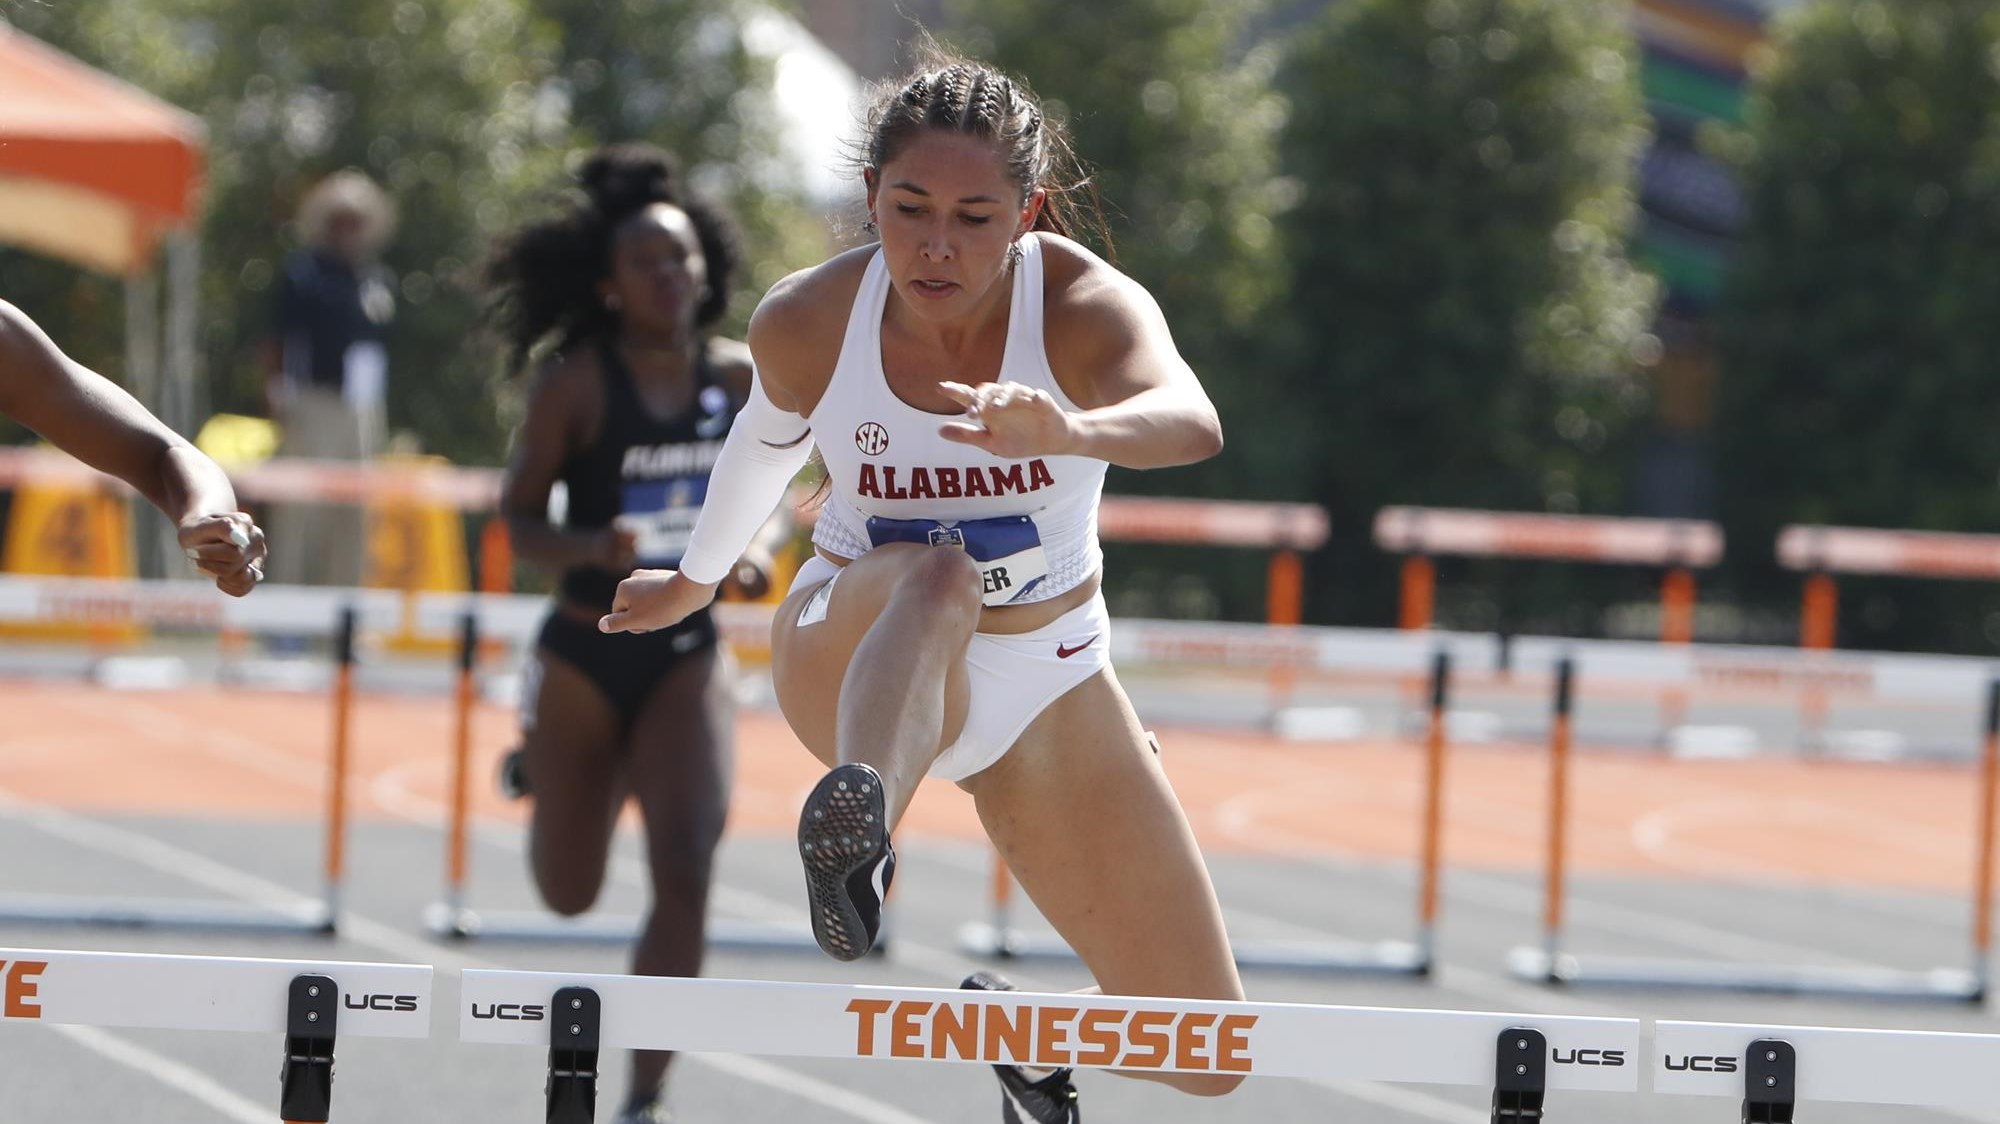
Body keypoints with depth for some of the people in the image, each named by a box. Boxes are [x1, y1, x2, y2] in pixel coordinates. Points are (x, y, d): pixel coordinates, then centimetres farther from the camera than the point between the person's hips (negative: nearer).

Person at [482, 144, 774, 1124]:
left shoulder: (736, 378, -1)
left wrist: (749, 556, -5)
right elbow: (519, 517, -7)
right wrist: (593, 549, -27)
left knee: (686, 869, -17)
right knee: (569, 893, 14)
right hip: (586, 651, -2)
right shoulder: (576, 382, -12)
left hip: (686, 655, 2)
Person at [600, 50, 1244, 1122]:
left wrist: (1069, 431, -68)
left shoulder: (1086, 307, -22)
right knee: (937, 576, -42)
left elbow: (1192, 423, -45)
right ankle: (854, 825, -70)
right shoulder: (805, 323, -15)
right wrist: (698, 578, 29)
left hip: (1047, 691, 2)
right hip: (861, 663, -2)